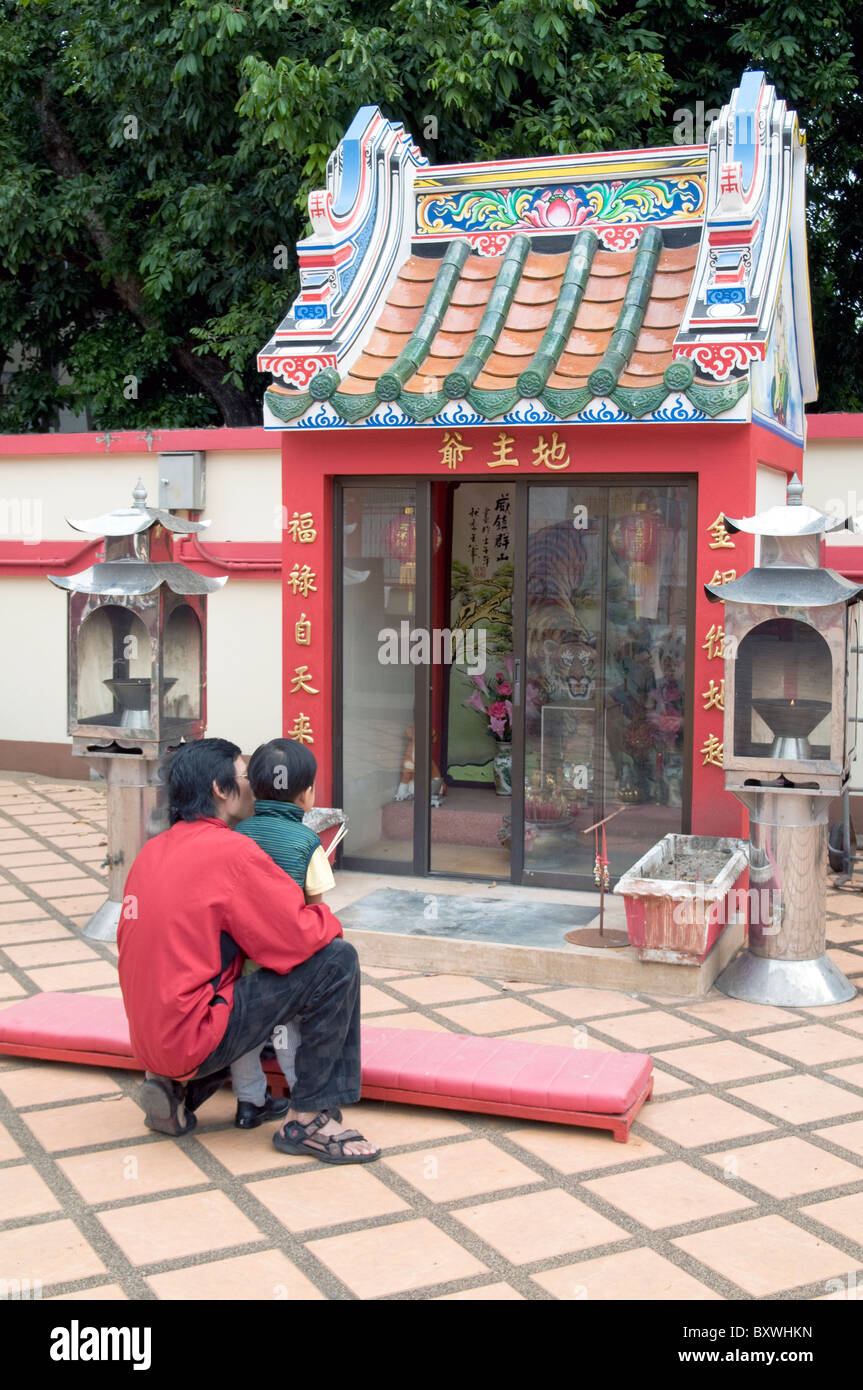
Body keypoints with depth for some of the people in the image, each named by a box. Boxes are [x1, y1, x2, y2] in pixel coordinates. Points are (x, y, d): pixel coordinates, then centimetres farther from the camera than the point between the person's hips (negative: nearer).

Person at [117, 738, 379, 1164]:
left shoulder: (153, 850, 11)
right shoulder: (231, 851, -14)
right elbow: (302, 937, -14)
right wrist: (327, 917, 7)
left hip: (149, 1039, 9)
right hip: (193, 1041, -9)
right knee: (337, 961, -10)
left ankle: (178, 1090, 15)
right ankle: (307, 1120, -4)